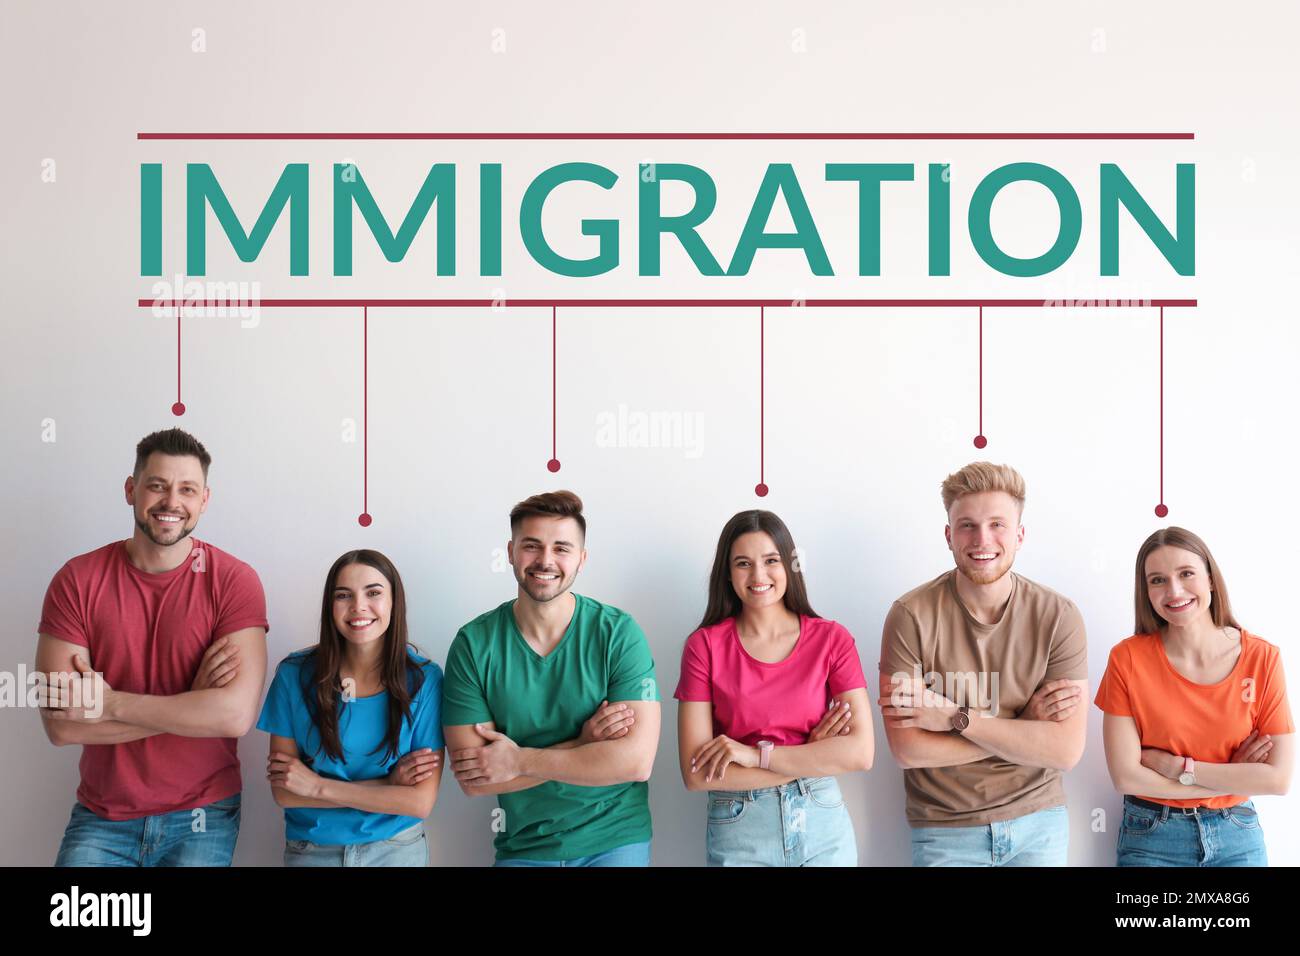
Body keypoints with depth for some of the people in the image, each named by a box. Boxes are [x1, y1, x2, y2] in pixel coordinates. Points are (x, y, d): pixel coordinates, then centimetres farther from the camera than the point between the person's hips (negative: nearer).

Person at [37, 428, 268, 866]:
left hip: (201, 817, -1)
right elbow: (60, 724, -14)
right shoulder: (77, 579, -6)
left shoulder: (234, 580, -10)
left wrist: (108, 703, -19)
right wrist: (191, 705, -19)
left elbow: (237, 714, -22)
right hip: (101, 820, 1)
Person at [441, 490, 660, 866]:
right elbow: (472, 780, -13)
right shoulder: (474, 643, -9)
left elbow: (637, 760, -19)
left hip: (616, 843, 0)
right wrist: (582, 743, -20)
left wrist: (517, 760, -18)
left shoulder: (619, 633, -12)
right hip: (521, 847, 1)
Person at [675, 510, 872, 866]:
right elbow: (697, 774, -12)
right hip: (737, 829, -1)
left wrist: (755, 754, -17)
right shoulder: (704, 645, -7)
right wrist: (811, 756, -14)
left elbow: (861, 752, -13)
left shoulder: (832, 639, -4)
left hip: (822, 824, 1)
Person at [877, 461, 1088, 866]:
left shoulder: (1059, 616, -9)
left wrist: (956, 717, -20)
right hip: (946, 831, -2)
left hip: (1038, 821, 2)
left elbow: (1066, 750, -15)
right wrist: (1025, 724, -17)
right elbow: (907, 749, -18)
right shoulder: (911, 616, -14)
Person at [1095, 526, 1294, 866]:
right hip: (1151, 838, -1)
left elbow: (1279, 778, -13)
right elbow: (1126, 777, -15)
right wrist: (1235, 775, -14)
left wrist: (1175, 766, -16)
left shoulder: (1263, 659, -10)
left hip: (1238, 835, 1)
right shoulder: (1128, 659, -13)